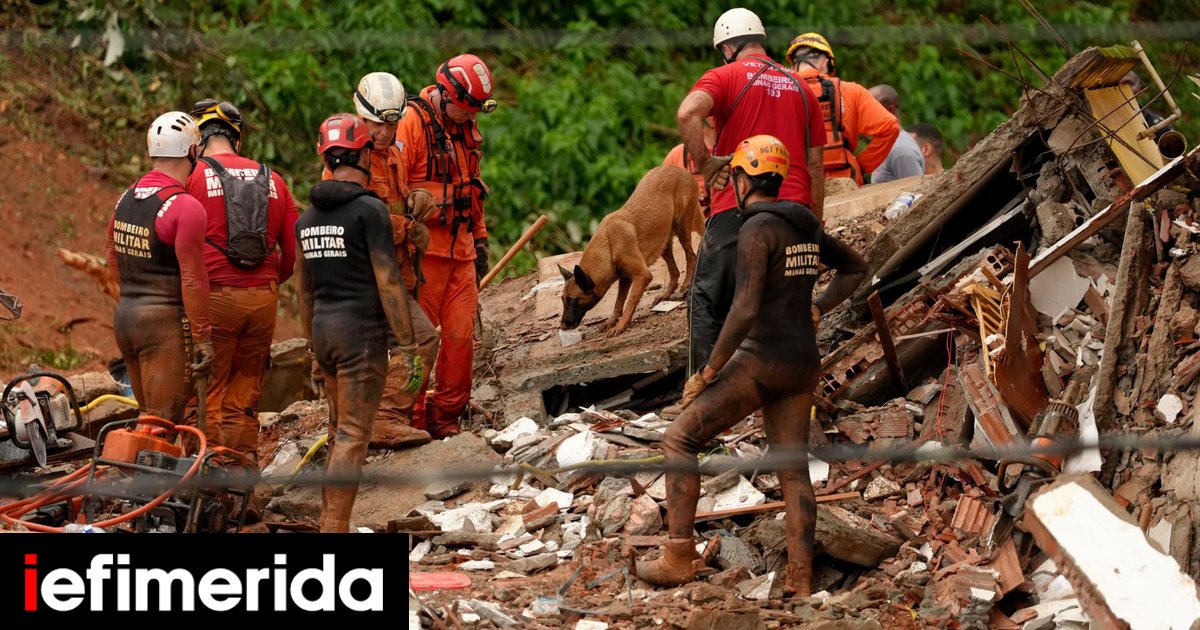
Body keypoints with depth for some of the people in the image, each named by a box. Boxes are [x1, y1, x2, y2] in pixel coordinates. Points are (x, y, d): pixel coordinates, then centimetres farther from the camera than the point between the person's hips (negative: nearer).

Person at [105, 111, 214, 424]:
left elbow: (111, 256, 20)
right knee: (166, 421, -4)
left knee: (149, 417, 16)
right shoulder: (185, 207, -16)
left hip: (124, 316, 8)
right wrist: (202, 338, -12)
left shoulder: (126, 199, 9)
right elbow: (193, 278, -17)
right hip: (166, 321, -8)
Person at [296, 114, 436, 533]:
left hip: (323, 329, 7)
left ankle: (330, 526, 19)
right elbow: (388, 283, -14)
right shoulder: (370, 210, -10)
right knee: (353, 435, -7)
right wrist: (408, 348, -11)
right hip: (362, 330, -7)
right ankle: (334, 531, -12)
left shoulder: (307, 218, 12)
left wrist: (315, 353, 26)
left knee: (340, 431, 17)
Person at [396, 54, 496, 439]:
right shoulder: (412, 122, -10)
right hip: (424, 249, -7)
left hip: (461, 250, 7)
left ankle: (446, 418, 13)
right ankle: (413, 422, 2)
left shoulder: (467, 128, 15)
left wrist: (480, 238, 22)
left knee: (462, 335, 3)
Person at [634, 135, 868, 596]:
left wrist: (708, 373, -16)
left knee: (679, 440, 1)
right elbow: (856, 269, 27)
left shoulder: (756, 229, -16)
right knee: (793, 469, 10)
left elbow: (745, 310, -24)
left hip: (762, 361, -8)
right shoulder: (804, 225, 12)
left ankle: (678, 558, -2)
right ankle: (801, 584, 5)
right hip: (803, 363, 8)